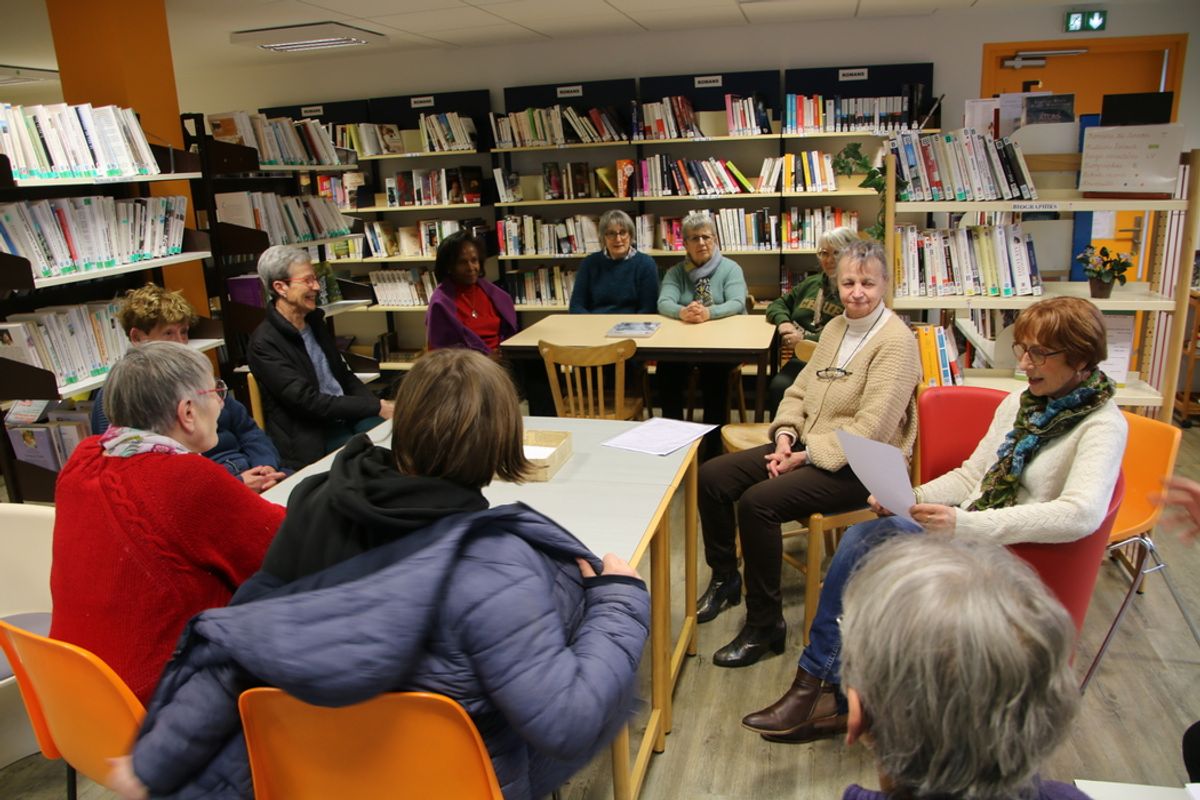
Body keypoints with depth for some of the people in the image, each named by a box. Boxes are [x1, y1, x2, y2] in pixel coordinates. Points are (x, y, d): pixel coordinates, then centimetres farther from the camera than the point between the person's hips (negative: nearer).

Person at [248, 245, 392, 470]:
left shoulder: (314, 322, 12)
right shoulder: (264, 343, -12)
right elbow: (308, 402, -18)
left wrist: (378, 404, -1)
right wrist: (375, 408, -17)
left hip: (345, 416, 7)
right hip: (311, 437, -7)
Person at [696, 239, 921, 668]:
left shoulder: (895, 341, -13)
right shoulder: (835, 328, 13)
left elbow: (870, 429, -21)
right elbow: (799, 391, 15)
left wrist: (807, 456, -20)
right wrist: (785, 436, -4)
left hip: (859, 467, -8)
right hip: (807, 446, 9)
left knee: (758, 501, -27)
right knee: (712, 476, -3)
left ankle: (764, 625, -10)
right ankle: (725, 579, 17)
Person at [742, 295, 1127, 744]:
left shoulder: (1102, 425, -9)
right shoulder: (1017, 404, 15)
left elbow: (1082, 514, -26)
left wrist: (966, 524, -35)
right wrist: (910, 498, -2)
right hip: (967, 536, 7)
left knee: (871, 539, -24)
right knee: (861, 537, -21)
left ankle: (817, 684, -7)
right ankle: (829, 696, -13)